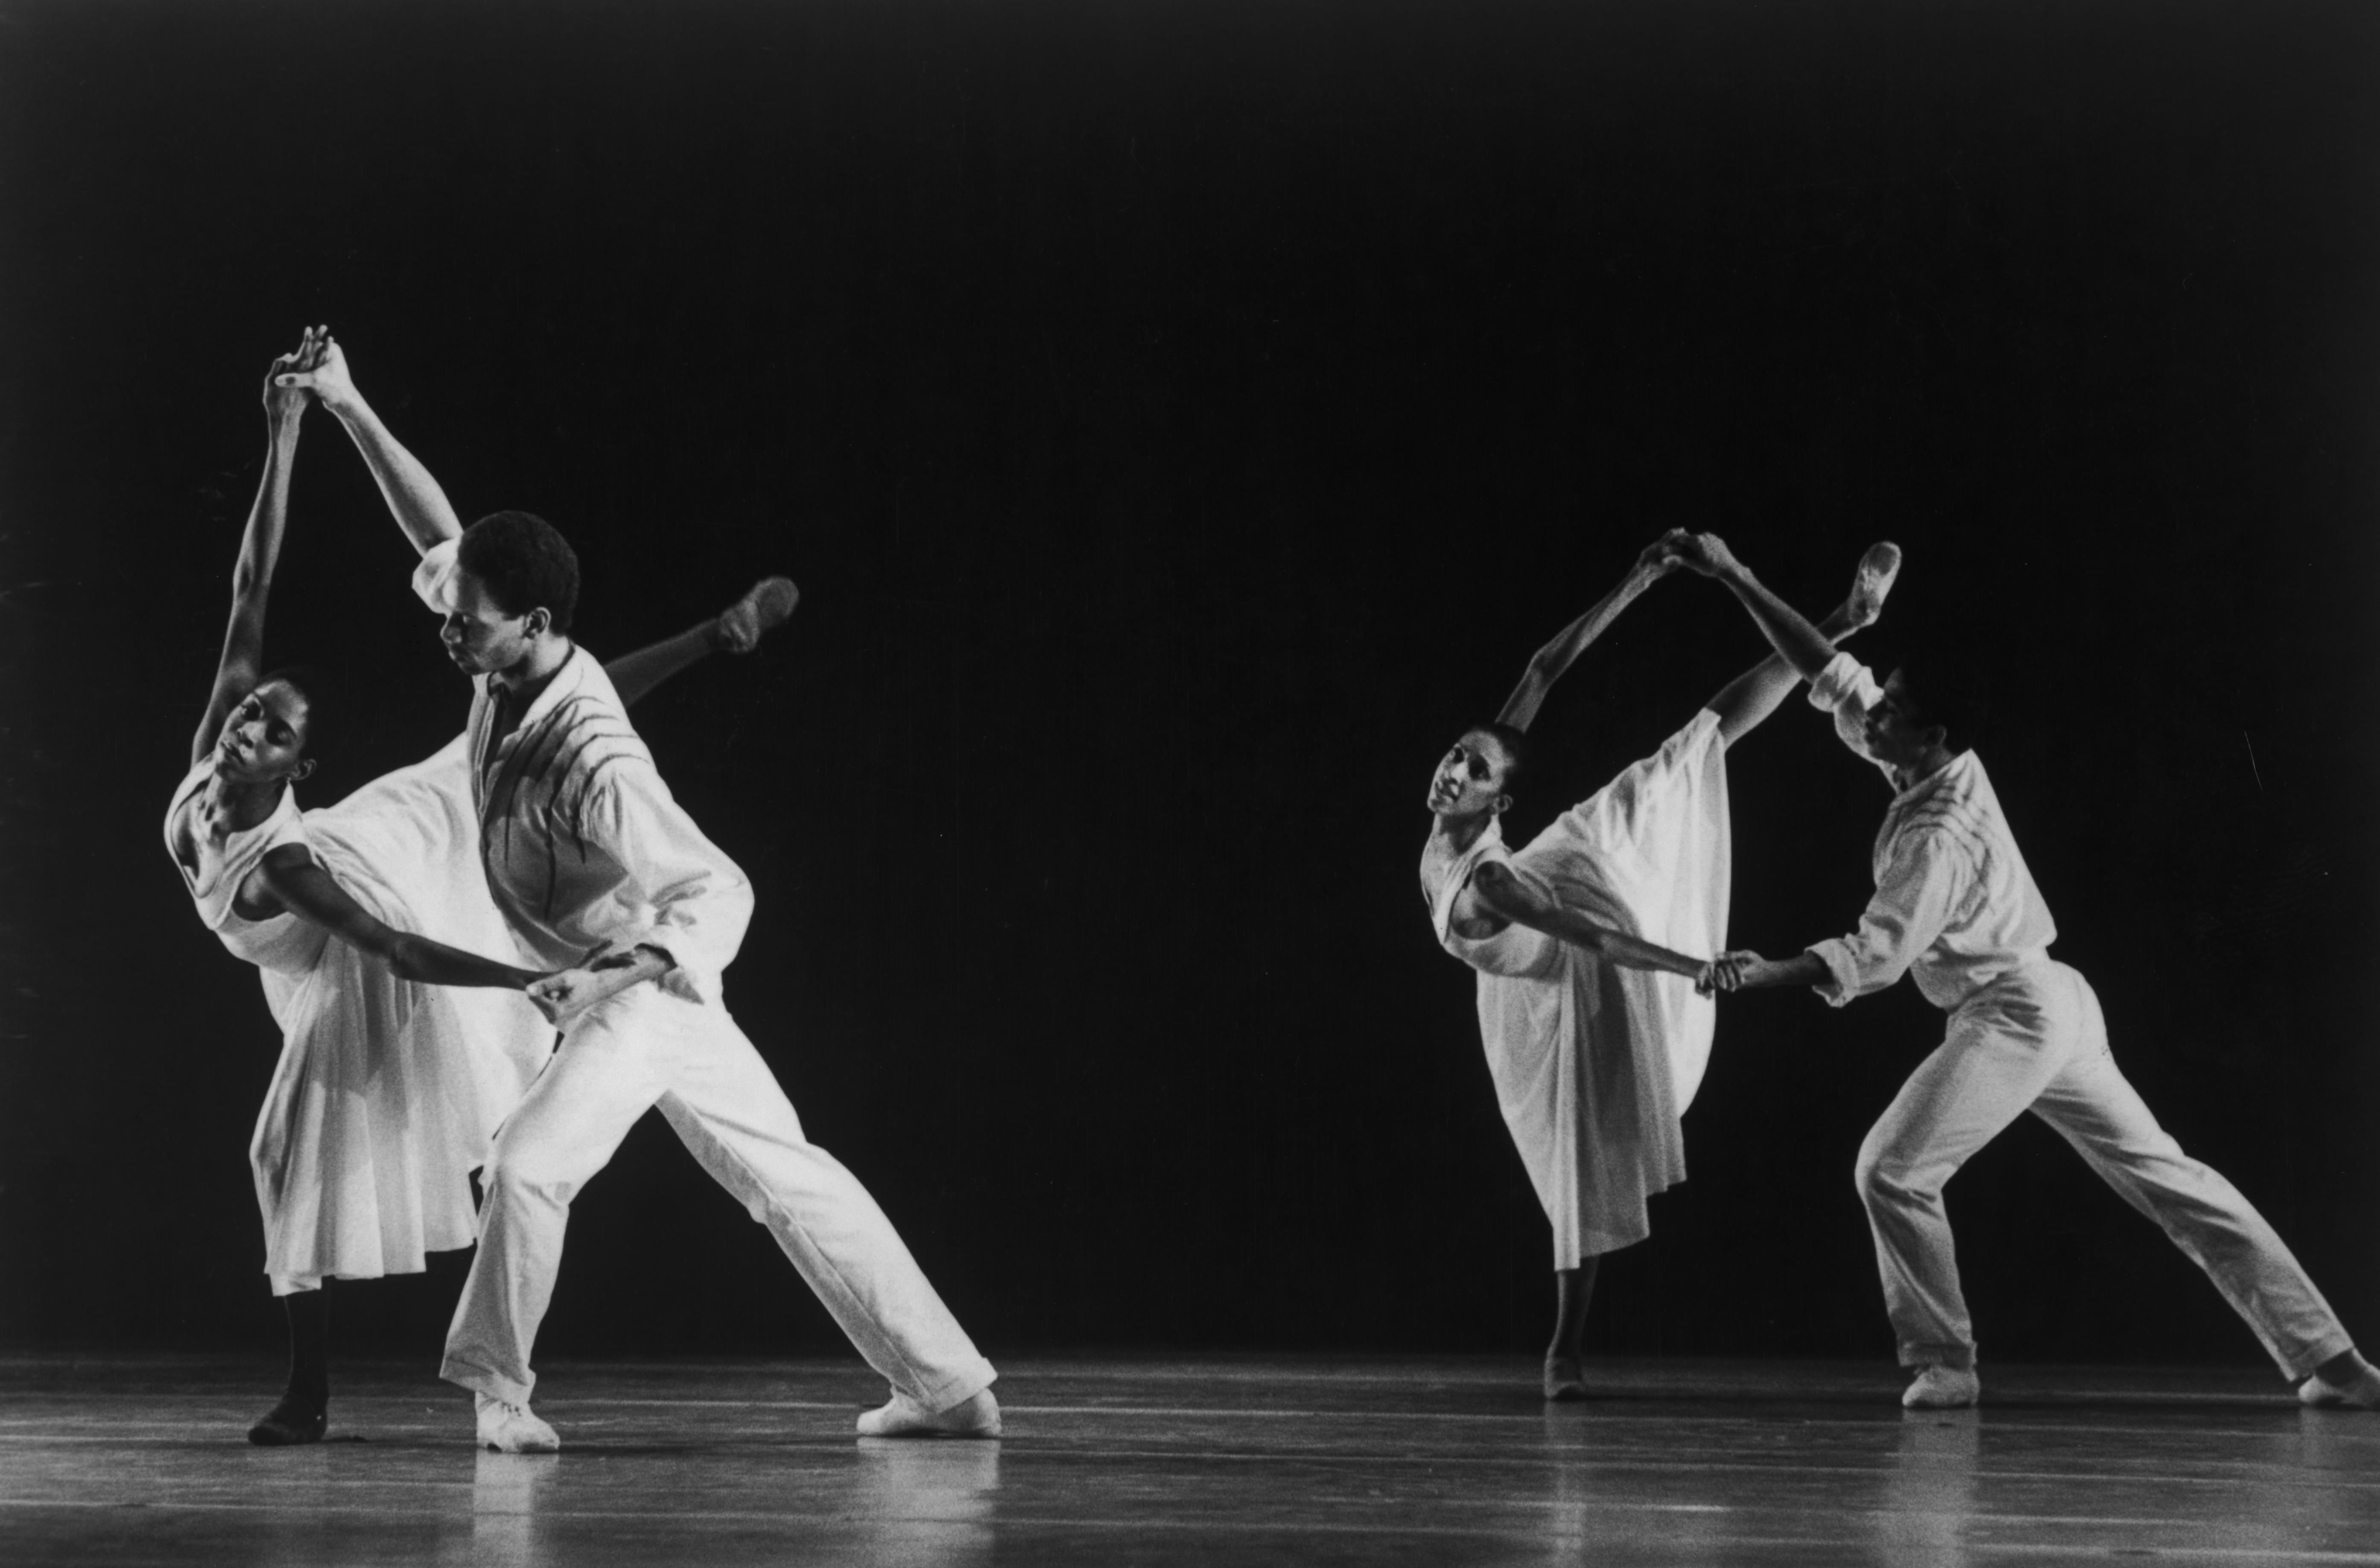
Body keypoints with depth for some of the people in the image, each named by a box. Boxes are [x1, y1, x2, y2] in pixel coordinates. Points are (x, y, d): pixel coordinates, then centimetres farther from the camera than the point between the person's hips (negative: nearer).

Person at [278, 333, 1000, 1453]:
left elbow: (720, 889, -27)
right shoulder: (509, 671, -9)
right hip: (612, 987, 9)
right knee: (790, 1176, 11)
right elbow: (438, 531, 5)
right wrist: (350, 410, 1)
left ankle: (494, 1381, 3)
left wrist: (619, 972, -39)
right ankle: (950, 1389, 16)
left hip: (648, 988, -9)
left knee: (529, 1164, -19)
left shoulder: (593, 761, -31)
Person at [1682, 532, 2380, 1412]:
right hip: (2052, 1006, 10)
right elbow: (1830, 675, 7)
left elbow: (1878, 953, -24)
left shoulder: (1940, 837, -20)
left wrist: (1769, 974, -26)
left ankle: (1941, 1362, 1)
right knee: (2166, 1176, 8)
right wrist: (1738, 582, 4)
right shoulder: (1942, 768, 3)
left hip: (2015, 1019, -10)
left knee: (1893, 1171, -6)